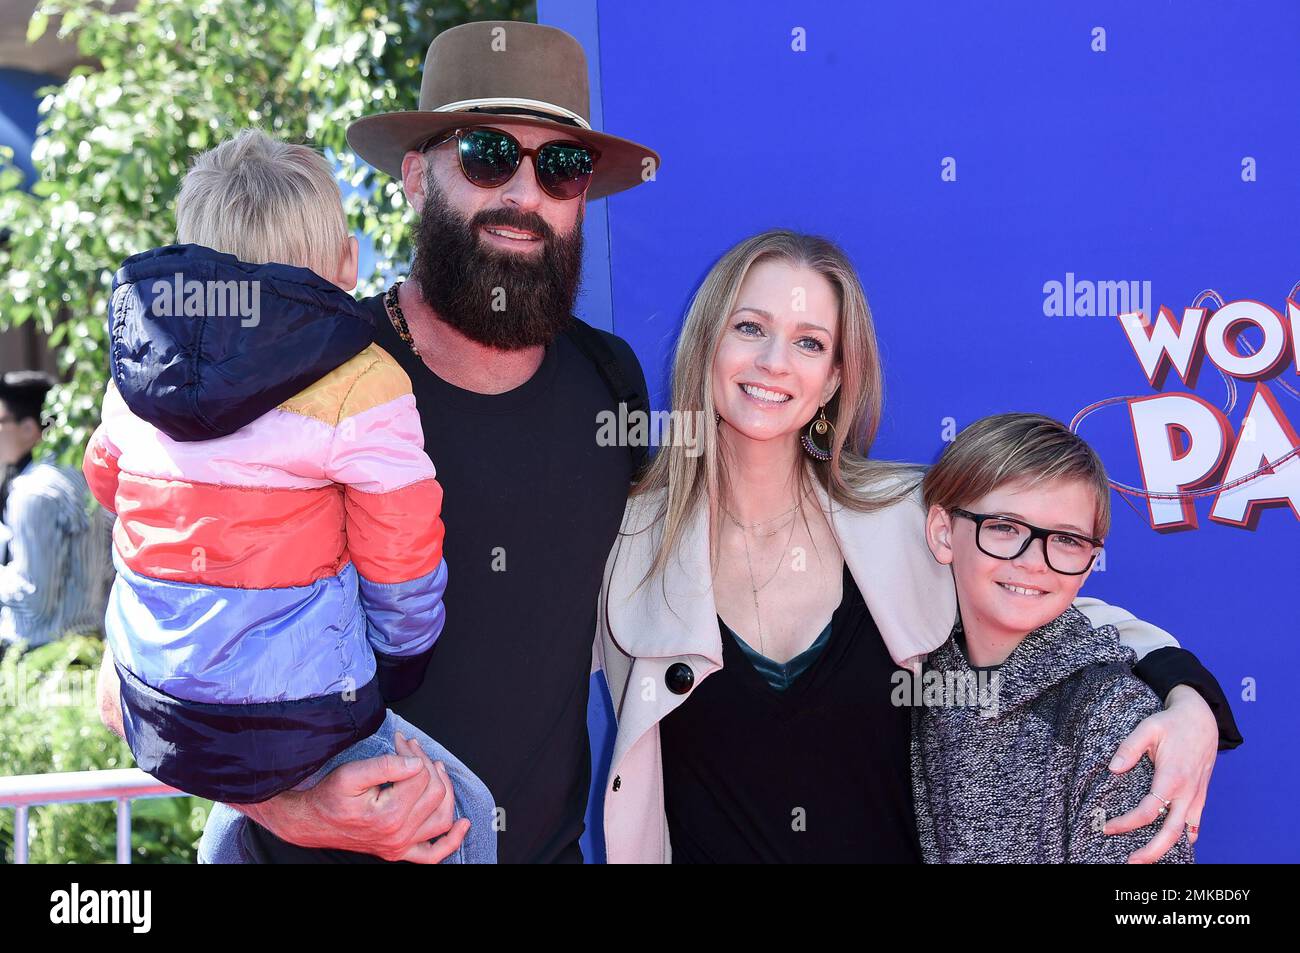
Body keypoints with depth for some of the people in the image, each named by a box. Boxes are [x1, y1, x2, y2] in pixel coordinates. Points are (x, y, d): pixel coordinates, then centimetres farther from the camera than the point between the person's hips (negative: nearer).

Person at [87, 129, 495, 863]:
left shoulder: (135, 372, 4)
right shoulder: (361, 386, -15)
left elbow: (105, 477, 22)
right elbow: (401, 556, -9)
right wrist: (400, 664, 10)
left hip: (153, 714, 7)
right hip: (293, 729, -7)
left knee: (245, 813, 35)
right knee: (465, 814, 10)